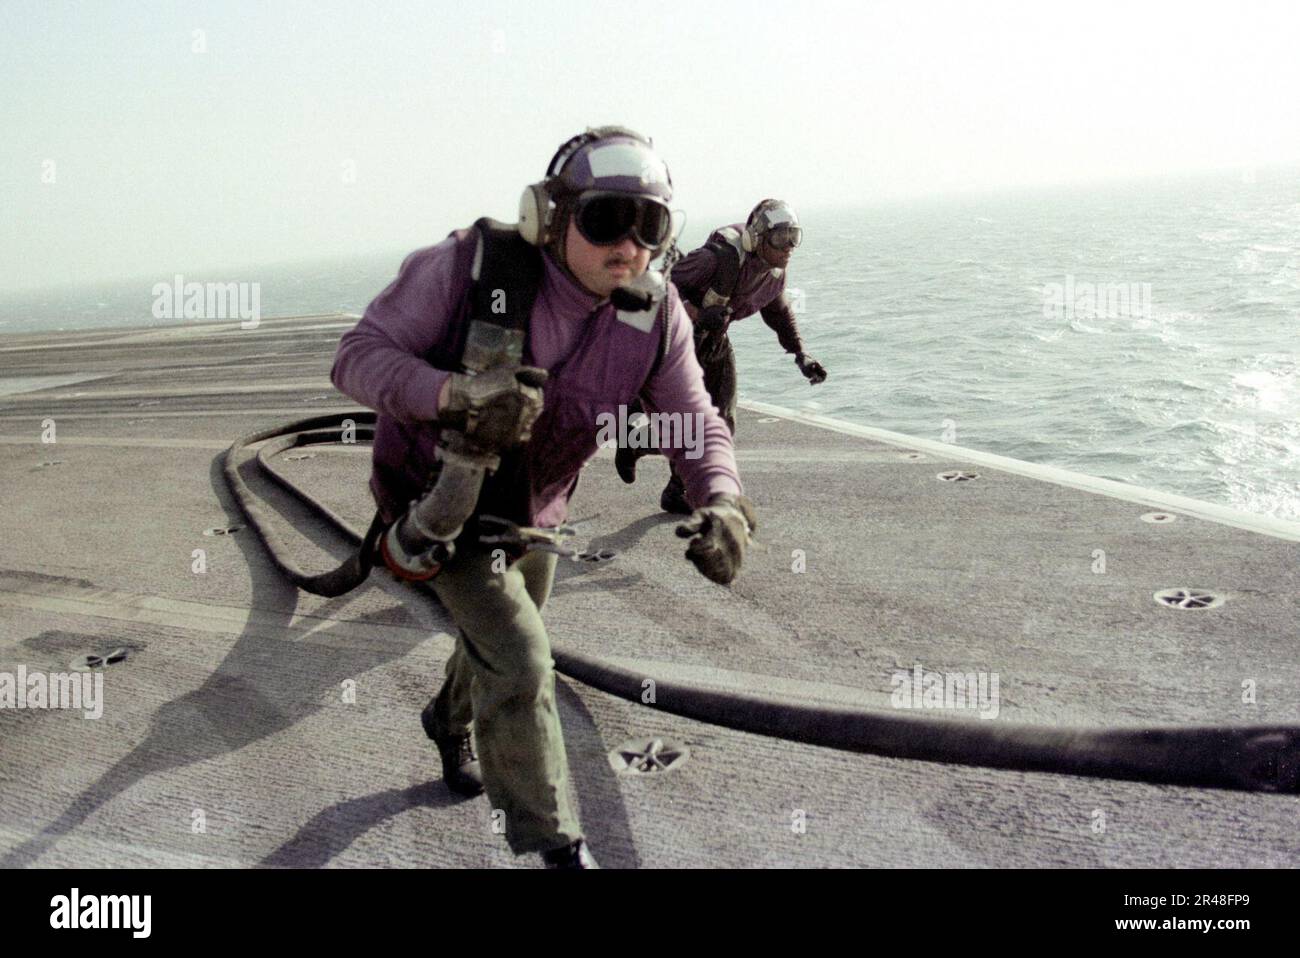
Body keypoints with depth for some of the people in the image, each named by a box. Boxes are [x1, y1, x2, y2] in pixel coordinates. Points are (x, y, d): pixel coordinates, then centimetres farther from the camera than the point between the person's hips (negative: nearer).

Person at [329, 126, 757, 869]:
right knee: (520, 660, -16)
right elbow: (358, 357, -28)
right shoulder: (470, 266, -30)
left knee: (497, 641, 26)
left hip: (535, 513, 5)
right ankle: (554, 845, 5)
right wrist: (454, 394, -48)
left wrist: (722, 505, -37)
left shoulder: (656, 314, -20)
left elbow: (696, 424, -15)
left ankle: (452, 722, 62)